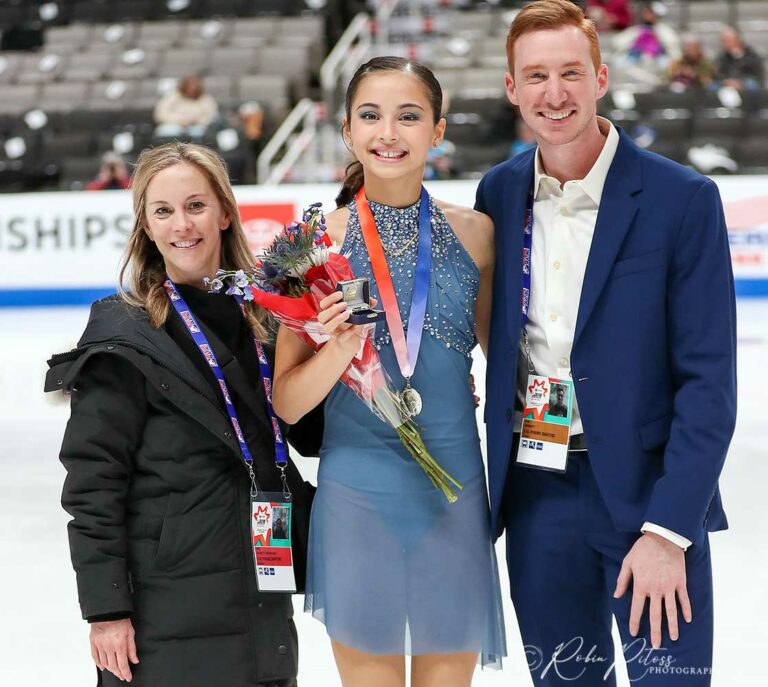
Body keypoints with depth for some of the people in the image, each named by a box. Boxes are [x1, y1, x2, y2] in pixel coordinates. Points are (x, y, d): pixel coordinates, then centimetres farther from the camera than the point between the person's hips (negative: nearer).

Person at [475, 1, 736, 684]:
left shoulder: (683, 199, -9)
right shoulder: (499, 193, 5)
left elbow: (709, 382, -10)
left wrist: (666, 531, -17)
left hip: (648, 492, -4)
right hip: (535, 494, 4)